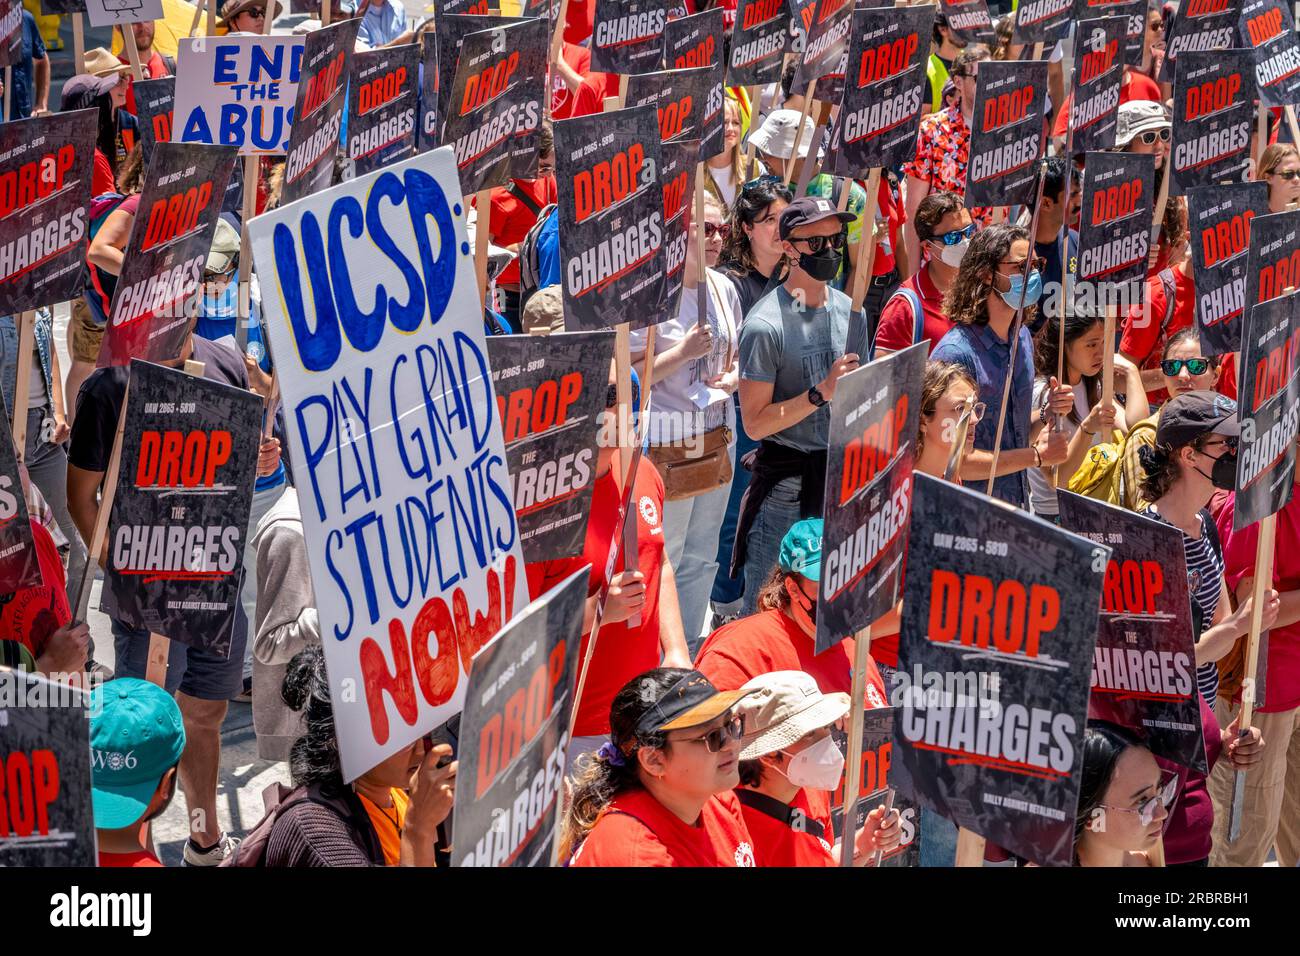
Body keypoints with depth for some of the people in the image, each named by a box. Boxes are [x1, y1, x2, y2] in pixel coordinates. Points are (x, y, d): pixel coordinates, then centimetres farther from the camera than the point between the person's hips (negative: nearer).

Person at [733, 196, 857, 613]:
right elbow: (755, 423, -14)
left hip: (842, 477, 6)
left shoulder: (848, 310, 8)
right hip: (784, 481, -6)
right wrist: (821, 393, -21)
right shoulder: (765, 325, -13)